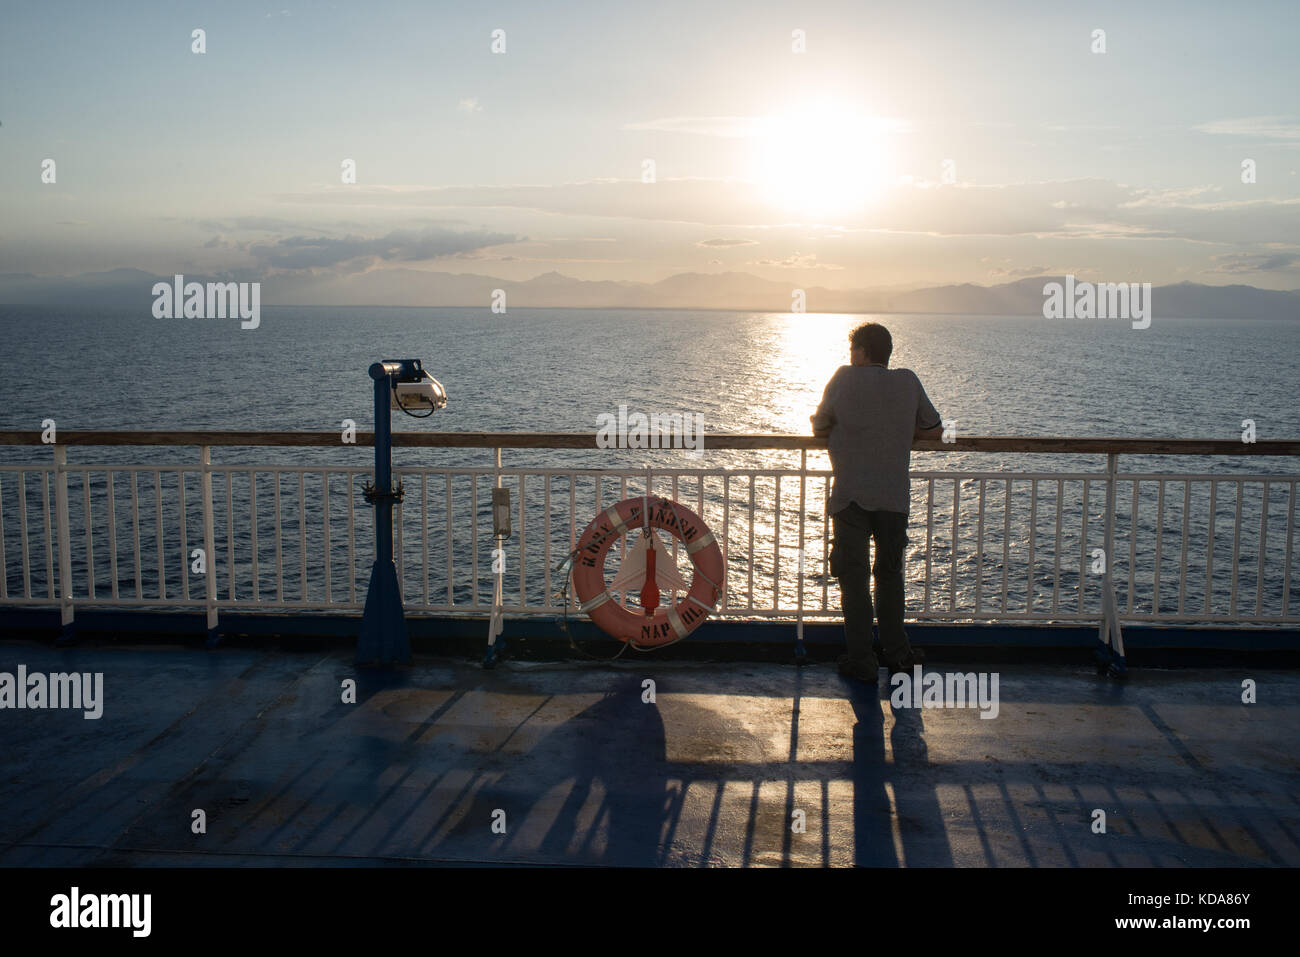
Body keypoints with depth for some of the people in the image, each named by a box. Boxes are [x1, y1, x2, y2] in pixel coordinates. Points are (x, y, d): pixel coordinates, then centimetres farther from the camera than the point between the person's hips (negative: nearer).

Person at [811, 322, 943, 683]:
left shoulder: (845, 378, 0)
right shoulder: (908, 381, 7)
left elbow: (819, 426, 8)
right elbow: (935, 430, 16)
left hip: (851, 496, -3)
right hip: (895, 496, 3)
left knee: (853, 576, 4)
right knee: (890, 572, 18)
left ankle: (861, 660, 4)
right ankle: (896, 651, 24)